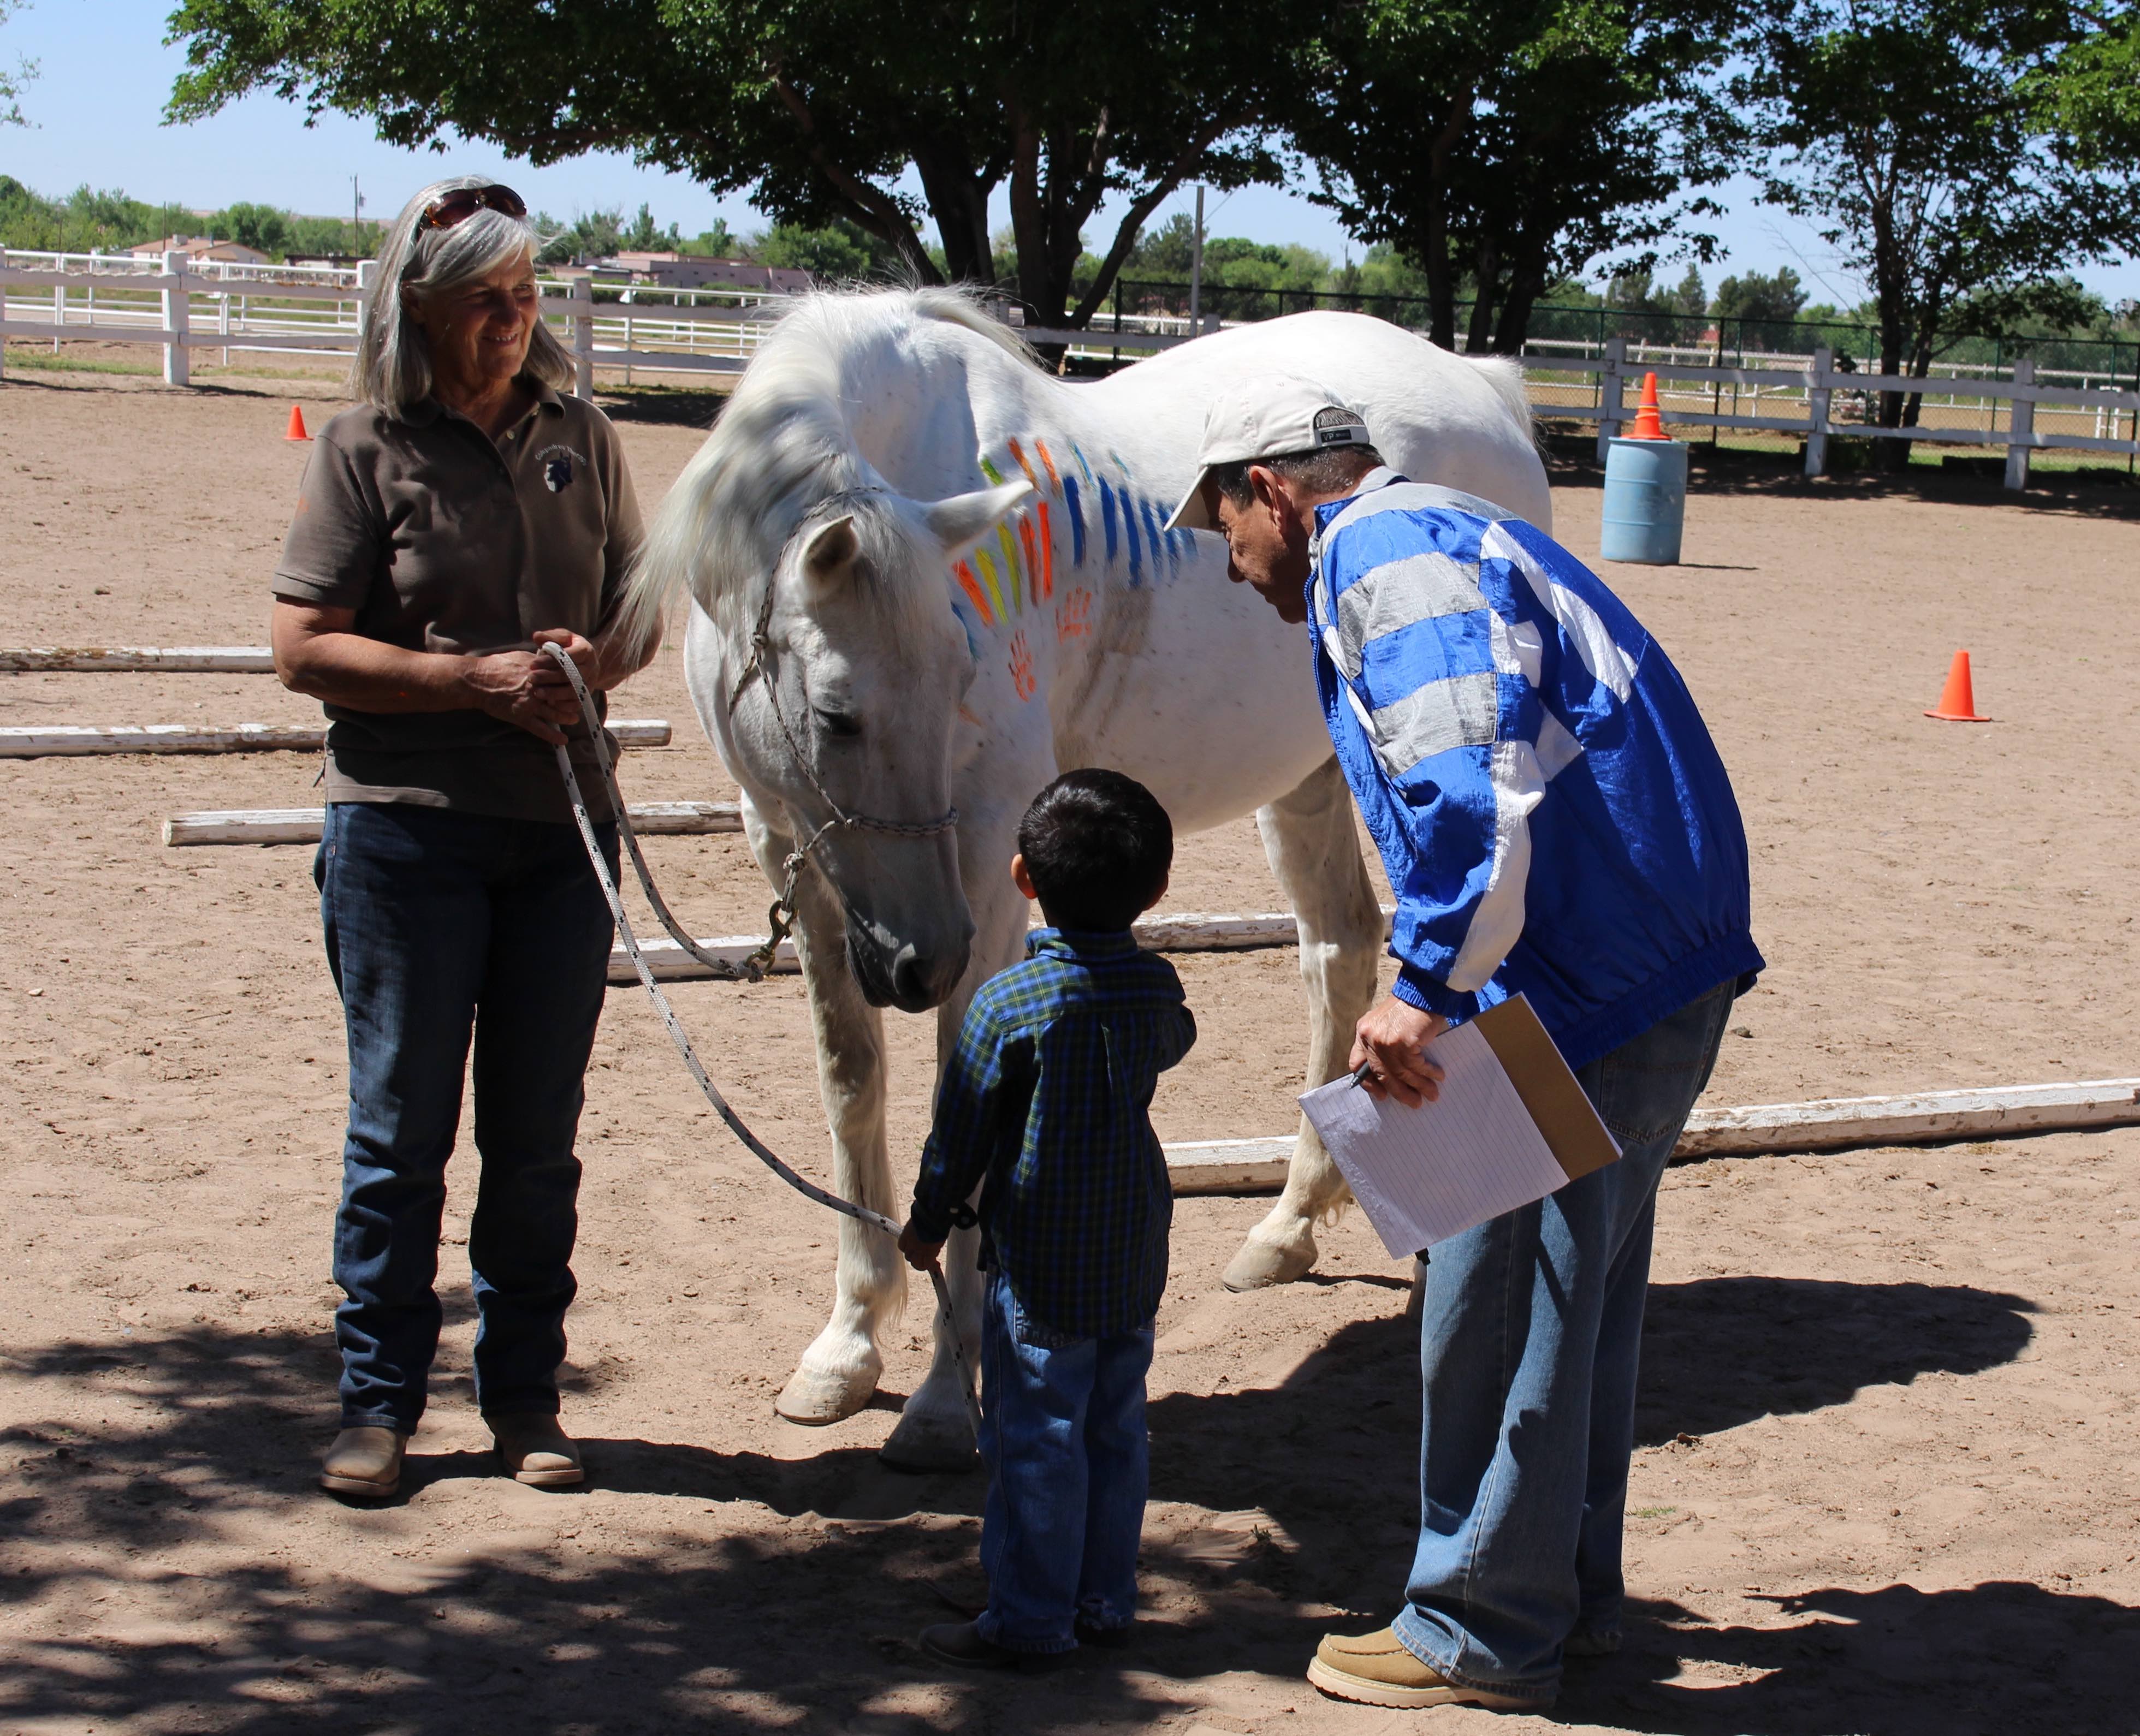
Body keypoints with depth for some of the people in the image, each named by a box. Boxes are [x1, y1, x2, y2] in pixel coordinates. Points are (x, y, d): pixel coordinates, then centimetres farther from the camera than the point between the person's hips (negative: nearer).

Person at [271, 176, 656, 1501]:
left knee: (539, 1138, 9)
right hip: (406, 827, -3)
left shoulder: (582, 439, 9)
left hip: (563, 826, 3)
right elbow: (305, 648, -7)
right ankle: (381, 1401, 15)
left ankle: (526, 1394, 21)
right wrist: (474, 676, -17)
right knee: (403, 1129, 3)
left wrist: (595, 661, -8)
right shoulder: (366, 451, -3)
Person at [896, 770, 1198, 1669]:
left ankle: (1028, 1618, 7)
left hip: (1039, 1265, -5)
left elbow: (960, 1131, -9)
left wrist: (929, 1222, 6)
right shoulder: (1157, 989, -3)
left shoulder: (1008, 1003, -17)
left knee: (1034, 1439, 1)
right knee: (1116, 1429, 15)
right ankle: (1105, 1601, 23)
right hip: (1136, 1257, 6)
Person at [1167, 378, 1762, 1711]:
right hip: (1670, 960, 11)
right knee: (1576, 1286, 19)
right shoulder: (1448, 539, 22)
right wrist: (1454, 978, 26)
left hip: (1589, 985, -11)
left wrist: (1427, 987, -27)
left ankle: (1483, 1634, 9)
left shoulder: (1383, 554, -11)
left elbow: (1474, 777, -27)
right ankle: (1570, 1591, 31)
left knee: (1497, 1294, -1)